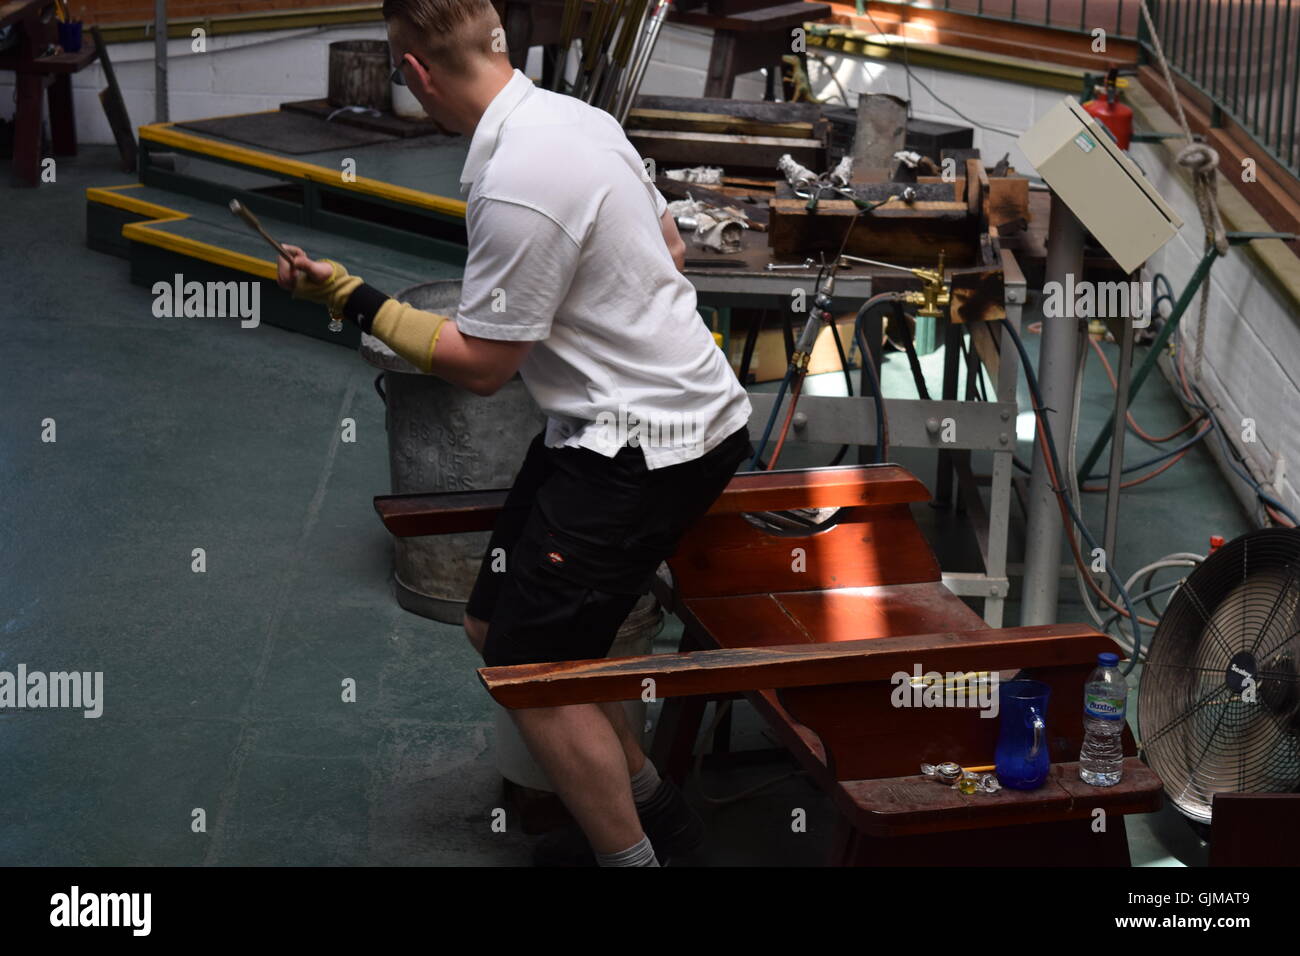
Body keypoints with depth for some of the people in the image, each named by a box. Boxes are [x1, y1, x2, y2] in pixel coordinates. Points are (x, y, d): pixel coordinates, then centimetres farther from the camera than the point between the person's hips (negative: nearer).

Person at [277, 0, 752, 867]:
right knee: (495, 624, 16)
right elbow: (670, 249, 17)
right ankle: (648, 805, 28)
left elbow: (480, 365, -16)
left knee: (528, 668, -5)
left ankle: (629, 855, 8)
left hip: (646, 448, -10)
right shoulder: (579, 118, 4)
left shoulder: (516, 188, -26)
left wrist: (354, 299, -7)